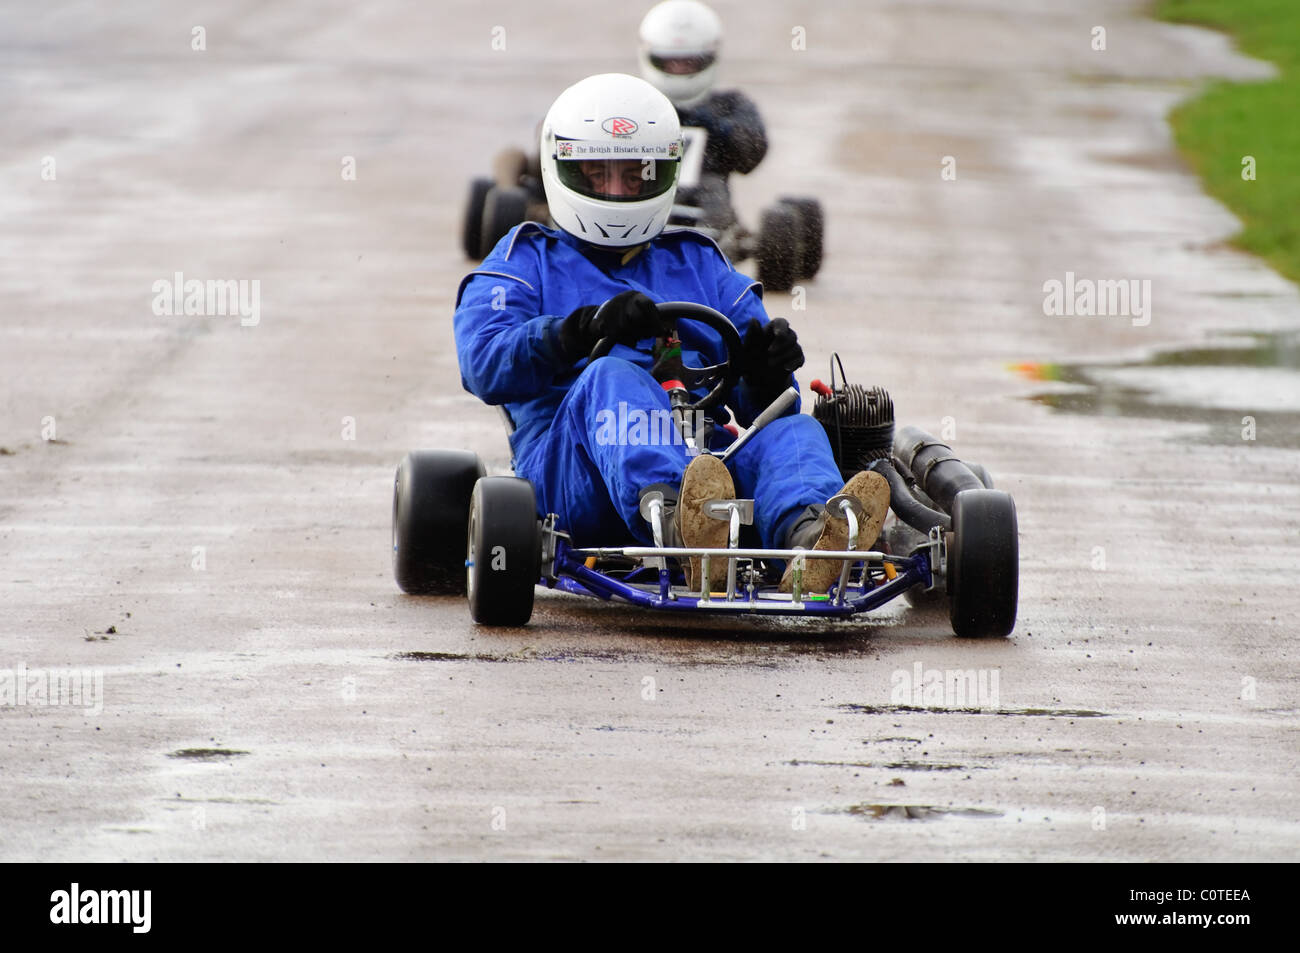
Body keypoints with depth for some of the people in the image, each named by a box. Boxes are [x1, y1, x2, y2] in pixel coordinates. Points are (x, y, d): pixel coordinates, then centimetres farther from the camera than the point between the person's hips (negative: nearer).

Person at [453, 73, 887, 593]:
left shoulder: (700, 264, 31)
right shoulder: (529, 261, 22)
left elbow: (756, 408, 21)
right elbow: (483, 365, 0)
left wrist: (767, 372, -5)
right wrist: (587, 329, -15)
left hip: (703, 454, 3)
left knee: (794, 430, -25)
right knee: (609, 376, -33)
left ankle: (806, 532, -64)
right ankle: (678, 522, -66)